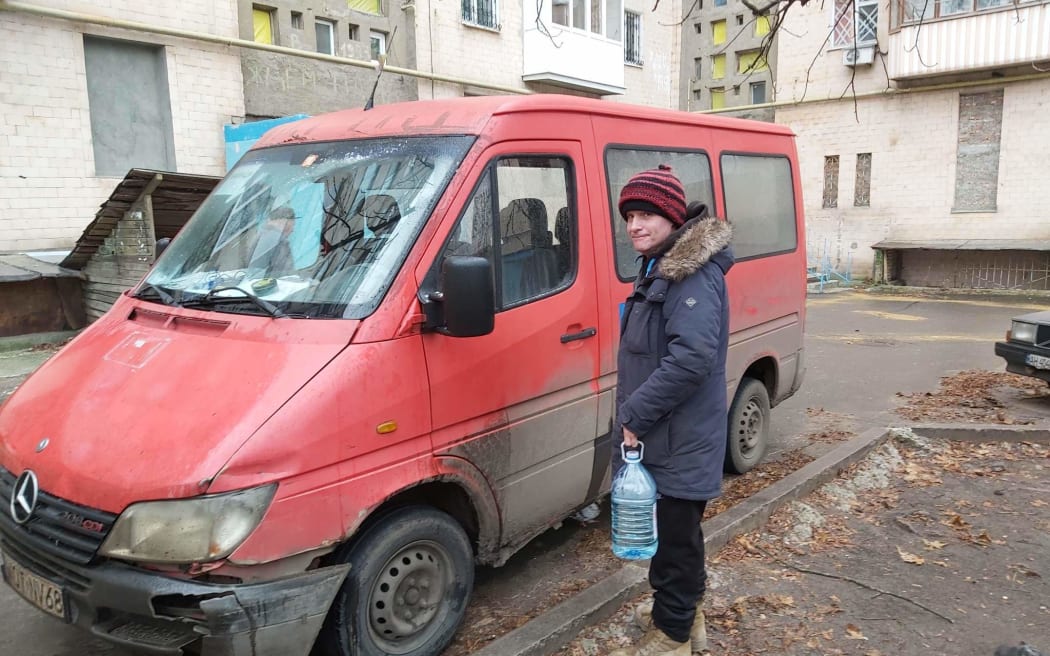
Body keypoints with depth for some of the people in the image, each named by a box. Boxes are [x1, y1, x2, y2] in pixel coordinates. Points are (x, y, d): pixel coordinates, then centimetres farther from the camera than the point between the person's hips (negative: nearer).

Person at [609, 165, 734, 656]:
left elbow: (693, 358, -29)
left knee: (675, 534, 4)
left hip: (681, 439, -10)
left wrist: (634, 414, -22)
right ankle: (684, 615, 39)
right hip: (661, 433, 10)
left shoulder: (693, 275, -19)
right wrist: (634, 415, 16)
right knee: (673, 529, 22)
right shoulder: (661, 268, 14)